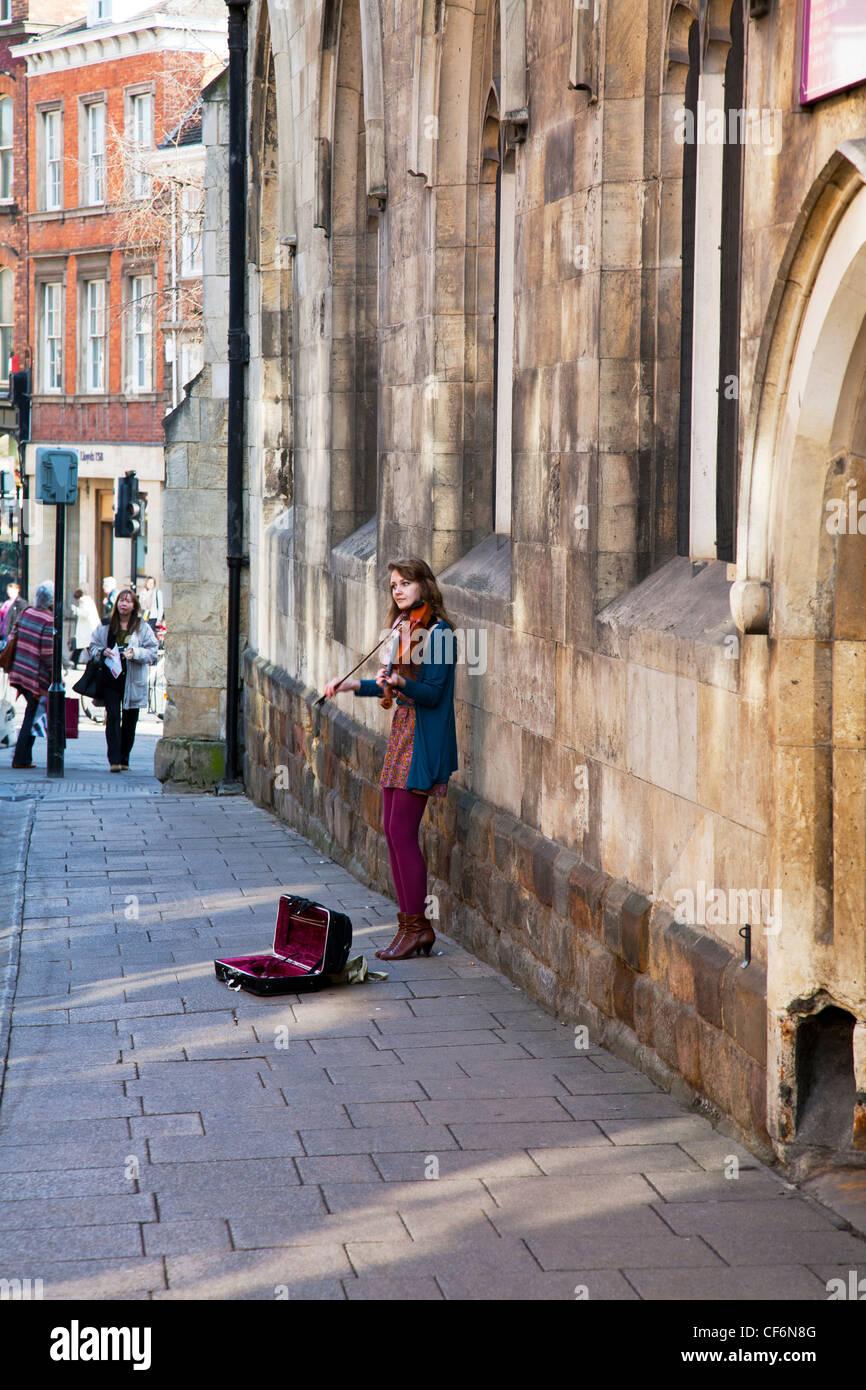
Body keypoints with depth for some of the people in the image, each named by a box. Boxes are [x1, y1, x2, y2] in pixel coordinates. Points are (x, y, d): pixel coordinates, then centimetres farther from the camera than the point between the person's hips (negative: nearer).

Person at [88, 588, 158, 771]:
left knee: (130, 721, 6)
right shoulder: (106, 626, 8)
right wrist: (103, 652, -8)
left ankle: (124, 760, 19)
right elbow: (93, 646, 13)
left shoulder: (142, 628, 4)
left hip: (133, 680, 0)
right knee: (113, 717, -11)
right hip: (111, 679, 0)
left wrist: (135, 653, -16)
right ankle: (114, 761, -14)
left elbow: (153, 651, 1)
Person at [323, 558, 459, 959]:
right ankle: (411, 922, 14)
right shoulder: (404, 627, 14)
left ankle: (415, 927, -2)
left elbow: (432, 692, -18)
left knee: (402, 832, -10)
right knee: (393, 831, 8)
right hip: (401, 731, 9)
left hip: (423, 742, -9)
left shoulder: (437, 631, -12)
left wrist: (400, 682, -34)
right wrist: (351, 685, 14)